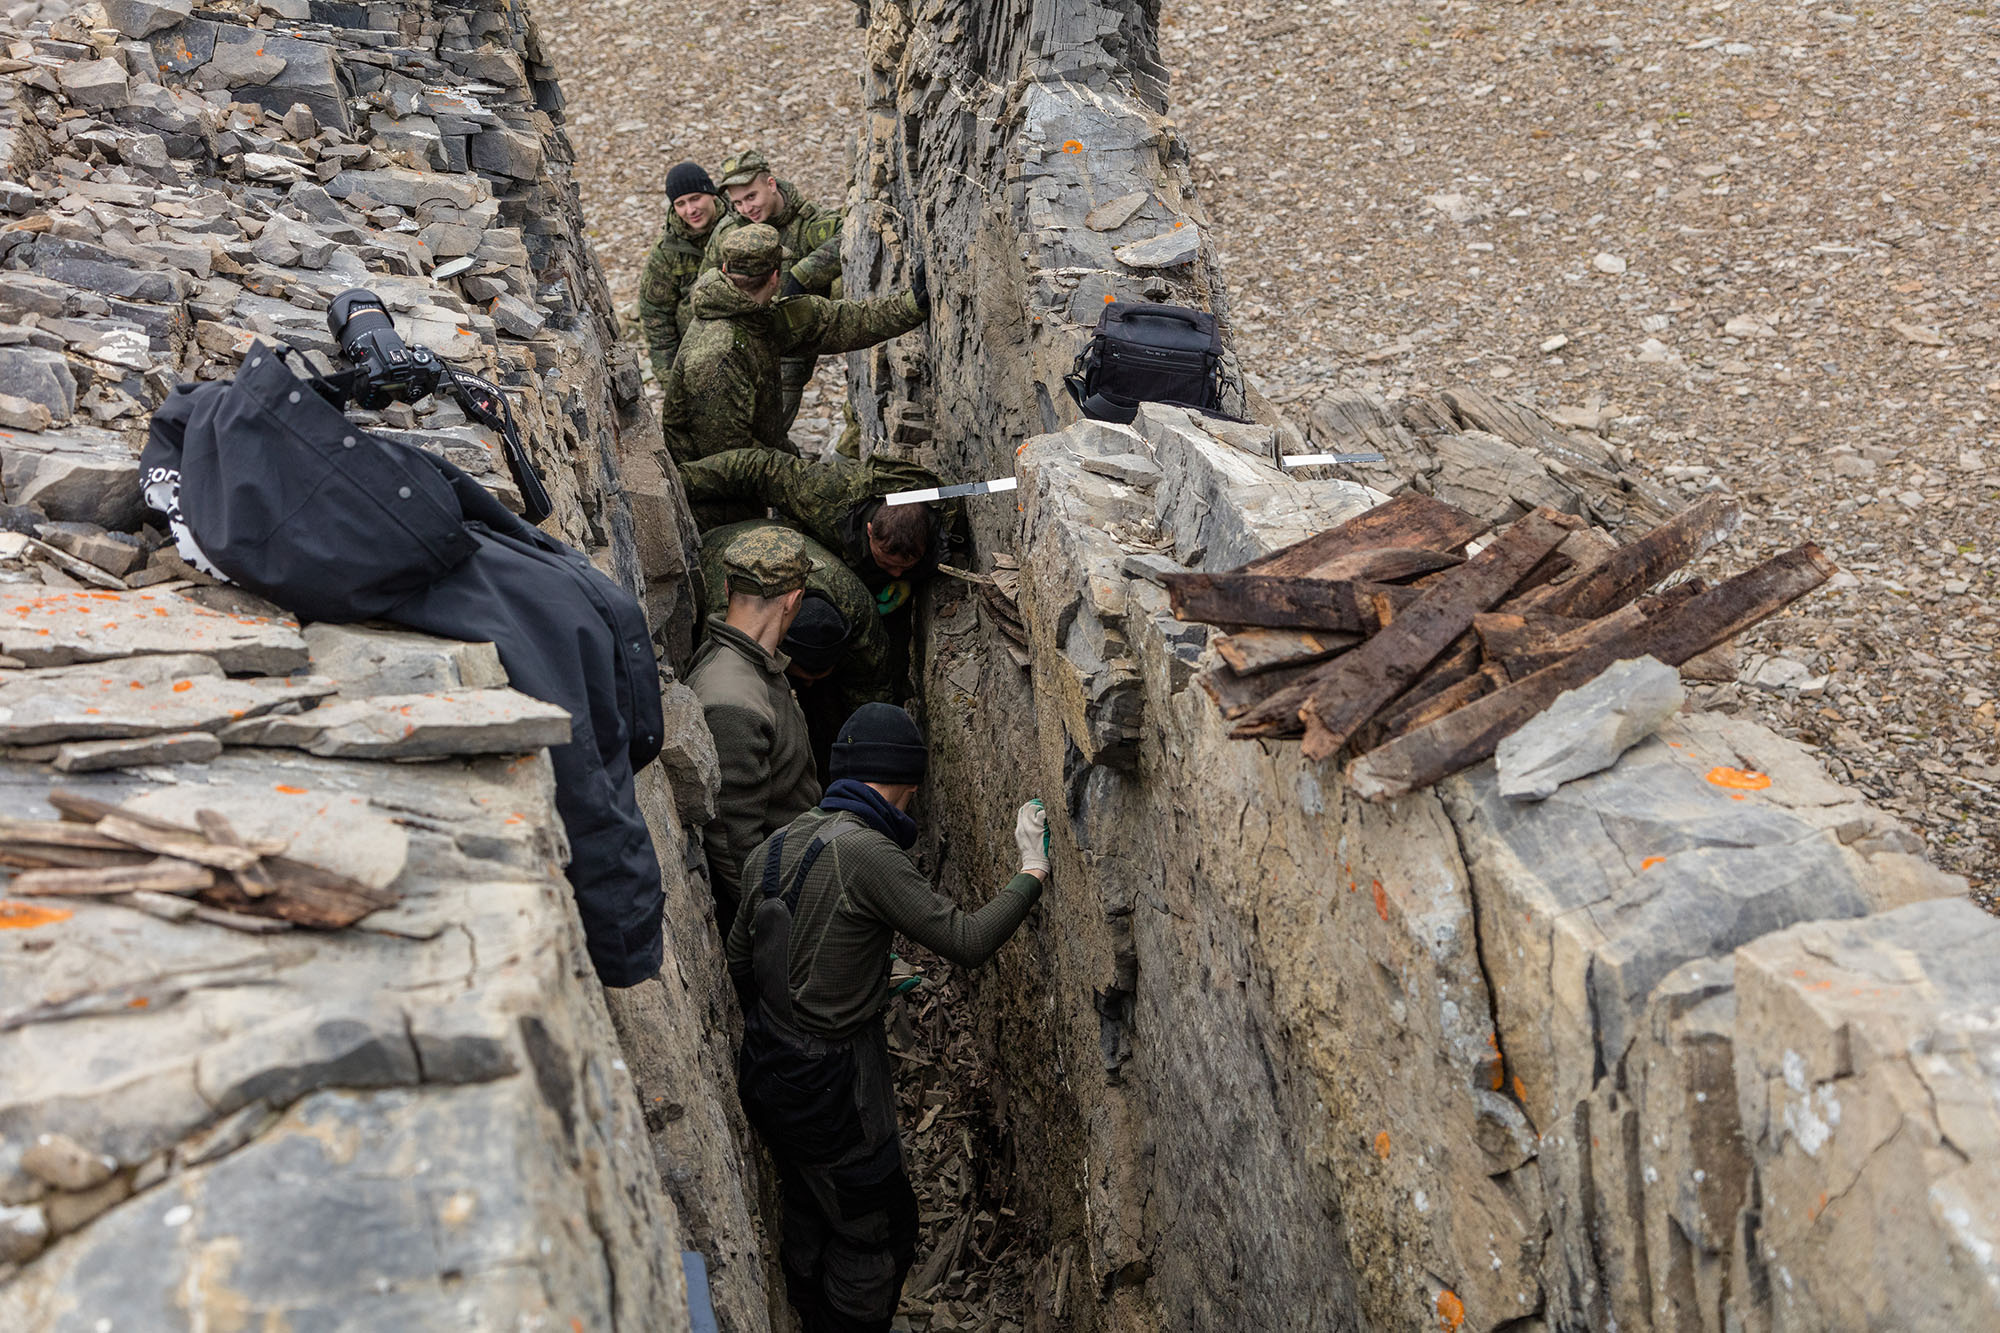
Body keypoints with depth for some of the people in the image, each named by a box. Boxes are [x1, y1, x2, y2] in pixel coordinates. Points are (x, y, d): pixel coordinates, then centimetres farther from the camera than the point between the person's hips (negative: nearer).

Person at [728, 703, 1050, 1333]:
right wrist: (1032, 870, -15)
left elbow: (739, 960, 11)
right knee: (876, 1229, 12)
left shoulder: (780, 843, 1)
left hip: (766, 1067, 8)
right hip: (829, 1087, -8)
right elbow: (967, 940, -25)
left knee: (809, 1219, 26)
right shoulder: (866, 852, -24)